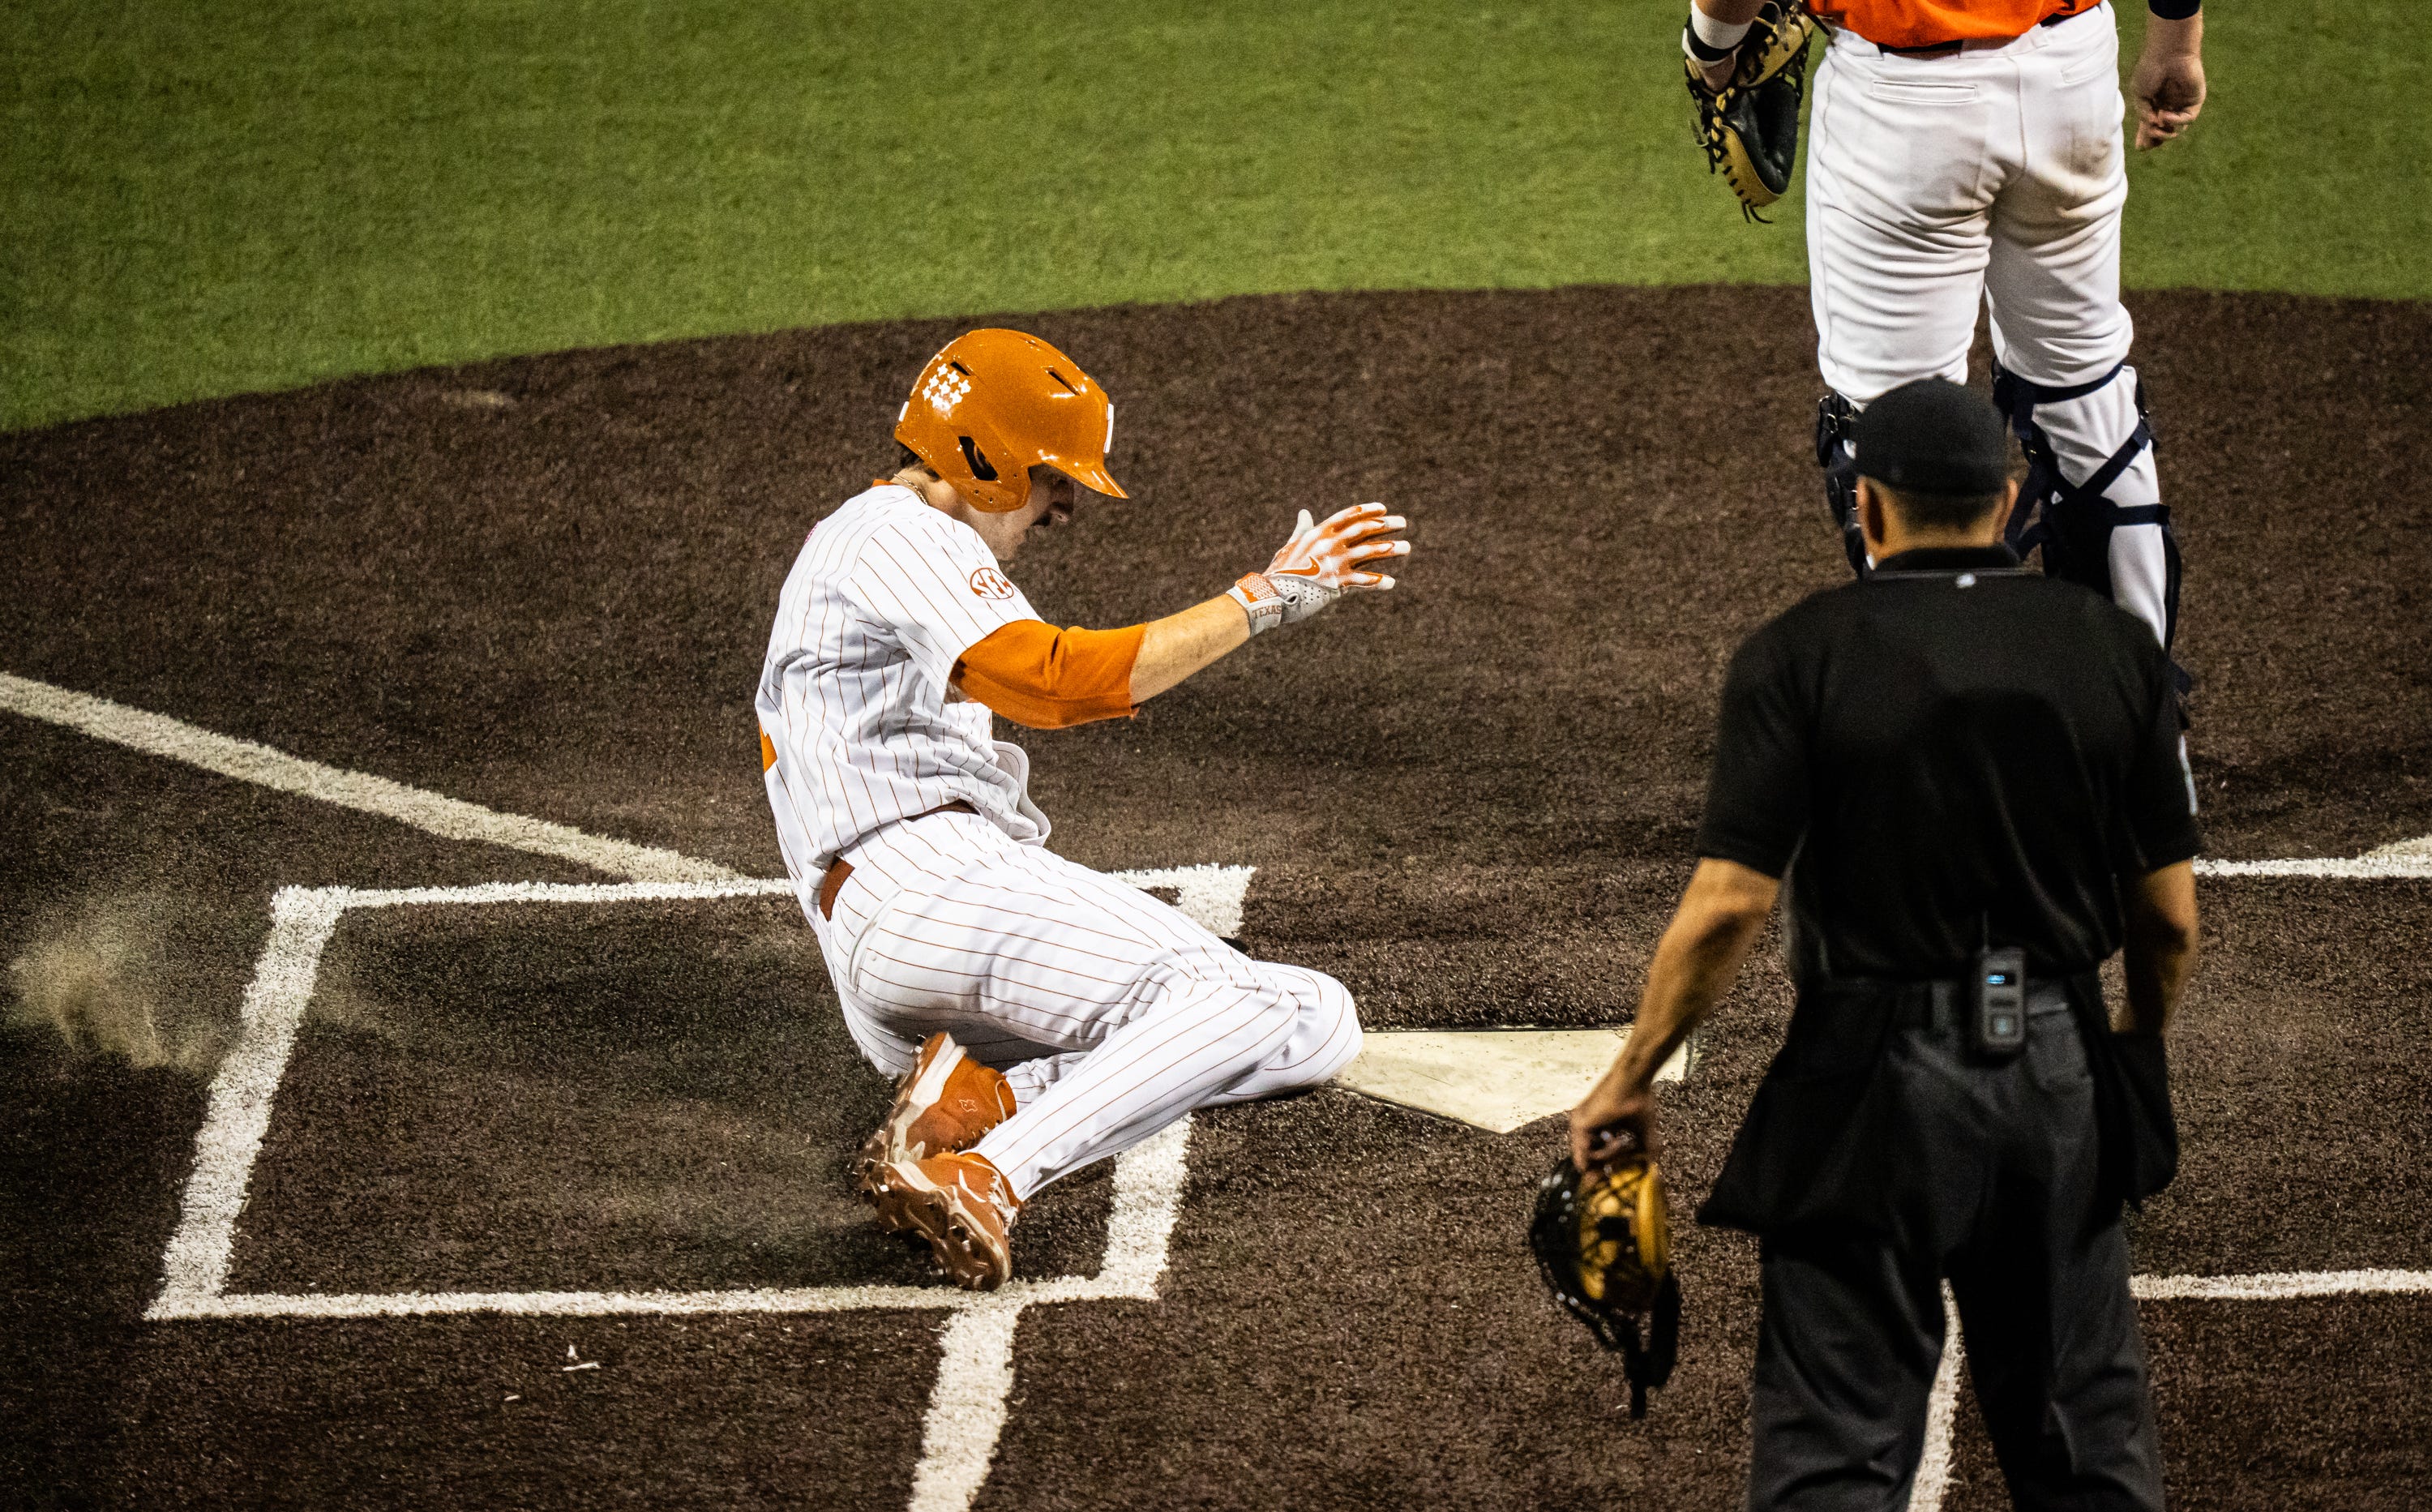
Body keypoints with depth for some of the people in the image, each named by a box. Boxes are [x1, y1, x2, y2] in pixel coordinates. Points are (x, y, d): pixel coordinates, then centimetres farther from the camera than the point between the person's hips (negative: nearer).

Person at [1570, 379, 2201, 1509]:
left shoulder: (1799, 656, -7)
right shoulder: (2113, 649, 3)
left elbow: (1727, 905, -12)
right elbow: (2169, 916, 5)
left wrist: (1629, 1079, -2)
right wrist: (2137, 1047, 23)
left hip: (1870, 1091, -3)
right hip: (2062, 1089, 3)